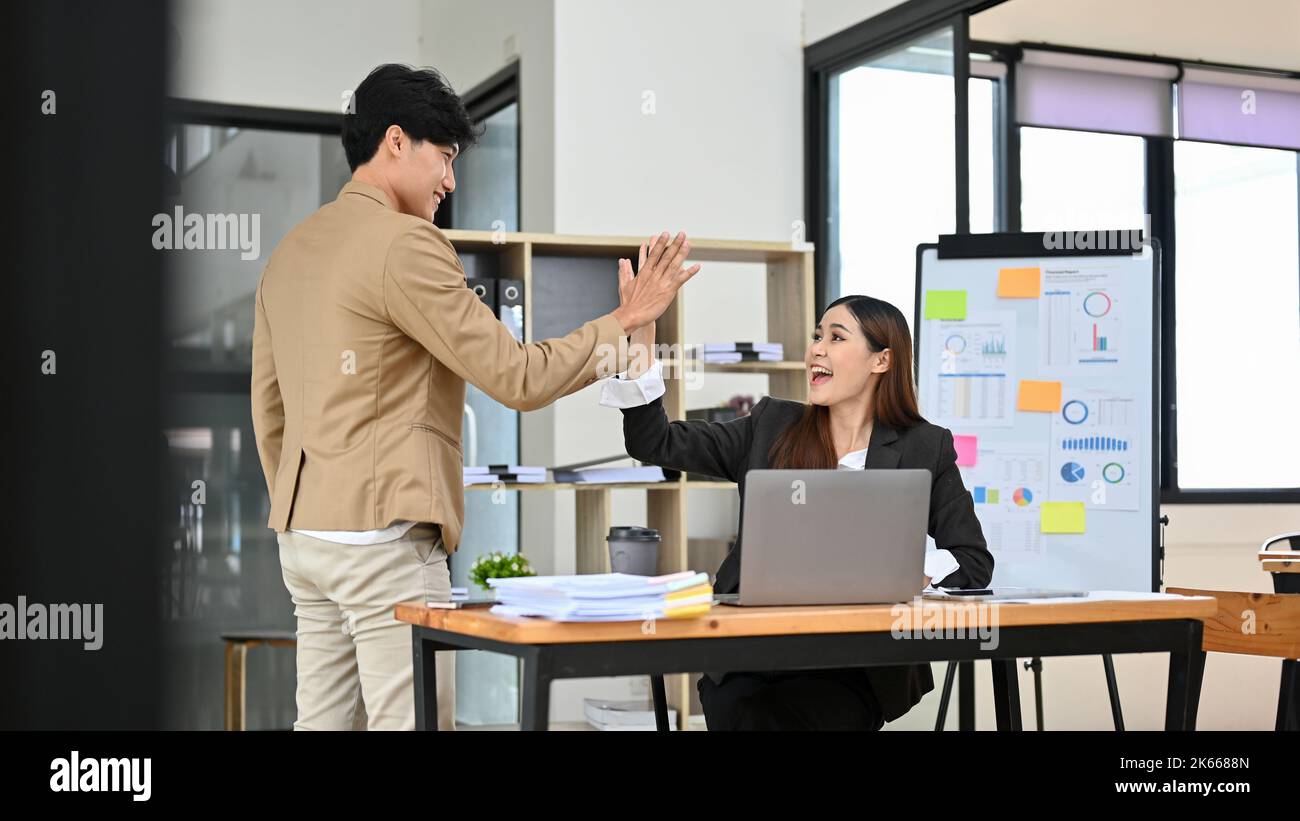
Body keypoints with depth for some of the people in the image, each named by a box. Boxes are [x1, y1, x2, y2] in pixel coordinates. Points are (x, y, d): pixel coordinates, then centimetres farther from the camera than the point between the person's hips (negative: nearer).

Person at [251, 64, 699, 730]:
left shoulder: (290, 252, 15)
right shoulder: (404, 245, -12)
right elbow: (518, 378, -11)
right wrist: (623, 323, -1)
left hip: (303, 536, 9)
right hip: (385, 535, -9)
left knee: (324, 718, 10)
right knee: (411, 720, -6)